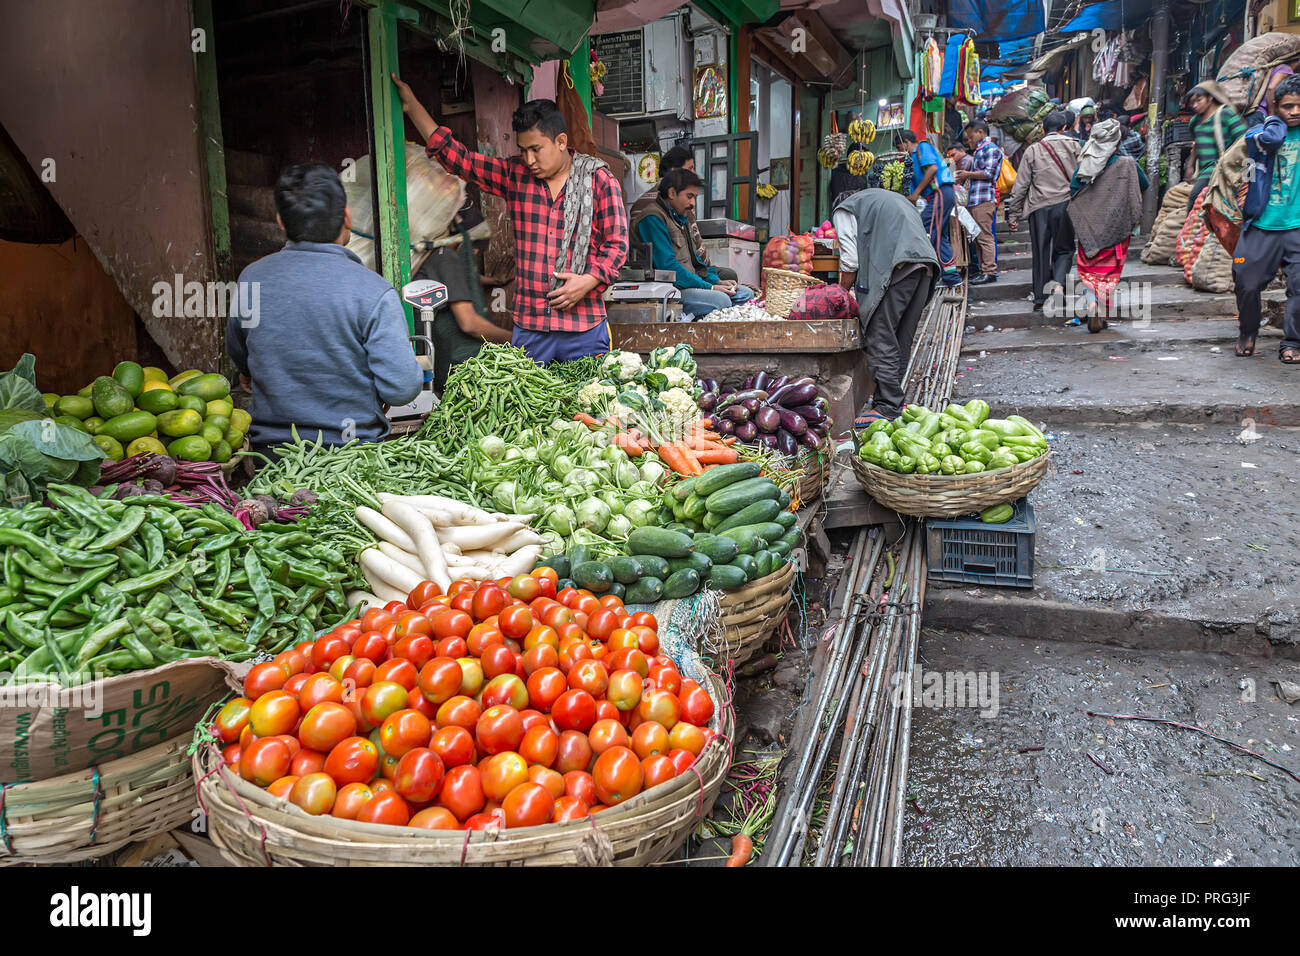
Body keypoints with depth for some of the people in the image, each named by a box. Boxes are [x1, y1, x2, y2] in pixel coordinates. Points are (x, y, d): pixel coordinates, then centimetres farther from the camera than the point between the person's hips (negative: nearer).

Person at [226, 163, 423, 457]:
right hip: (352, 454, -4)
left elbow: (237, 355, 16)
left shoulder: (250, 278, -1)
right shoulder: (373, 292, -17)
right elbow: (401, 389, -17)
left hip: (269, 447, 4)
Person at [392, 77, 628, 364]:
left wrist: (589, 281, -15)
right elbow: (457, 158, 12)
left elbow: (617, 242, 0)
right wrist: (412, 106, 11)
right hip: (528, 325, 3)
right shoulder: (514, 175, 11)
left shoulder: (600, 180, 1)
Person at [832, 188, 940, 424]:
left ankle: (888, 408, -10)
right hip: (926, 265, 8)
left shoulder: (844, 210, 14)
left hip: (897, 269, -8)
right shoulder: (891, 197, 36)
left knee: (881, 340, -6)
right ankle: (893, 399, 16)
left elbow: (850, 261, 2)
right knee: (902, 340, 12)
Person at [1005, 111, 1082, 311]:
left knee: (1041, 253, 6)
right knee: (1063, 249, 10)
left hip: (1039, 207, 0)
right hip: (1066, 204, 0)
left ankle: (1041, 299, 9)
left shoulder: (1032, 151, 7)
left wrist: (1013, 215, 8)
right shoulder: (1073, 146, 7)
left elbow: (1020, 186, 4)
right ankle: (1059, 282, -17)